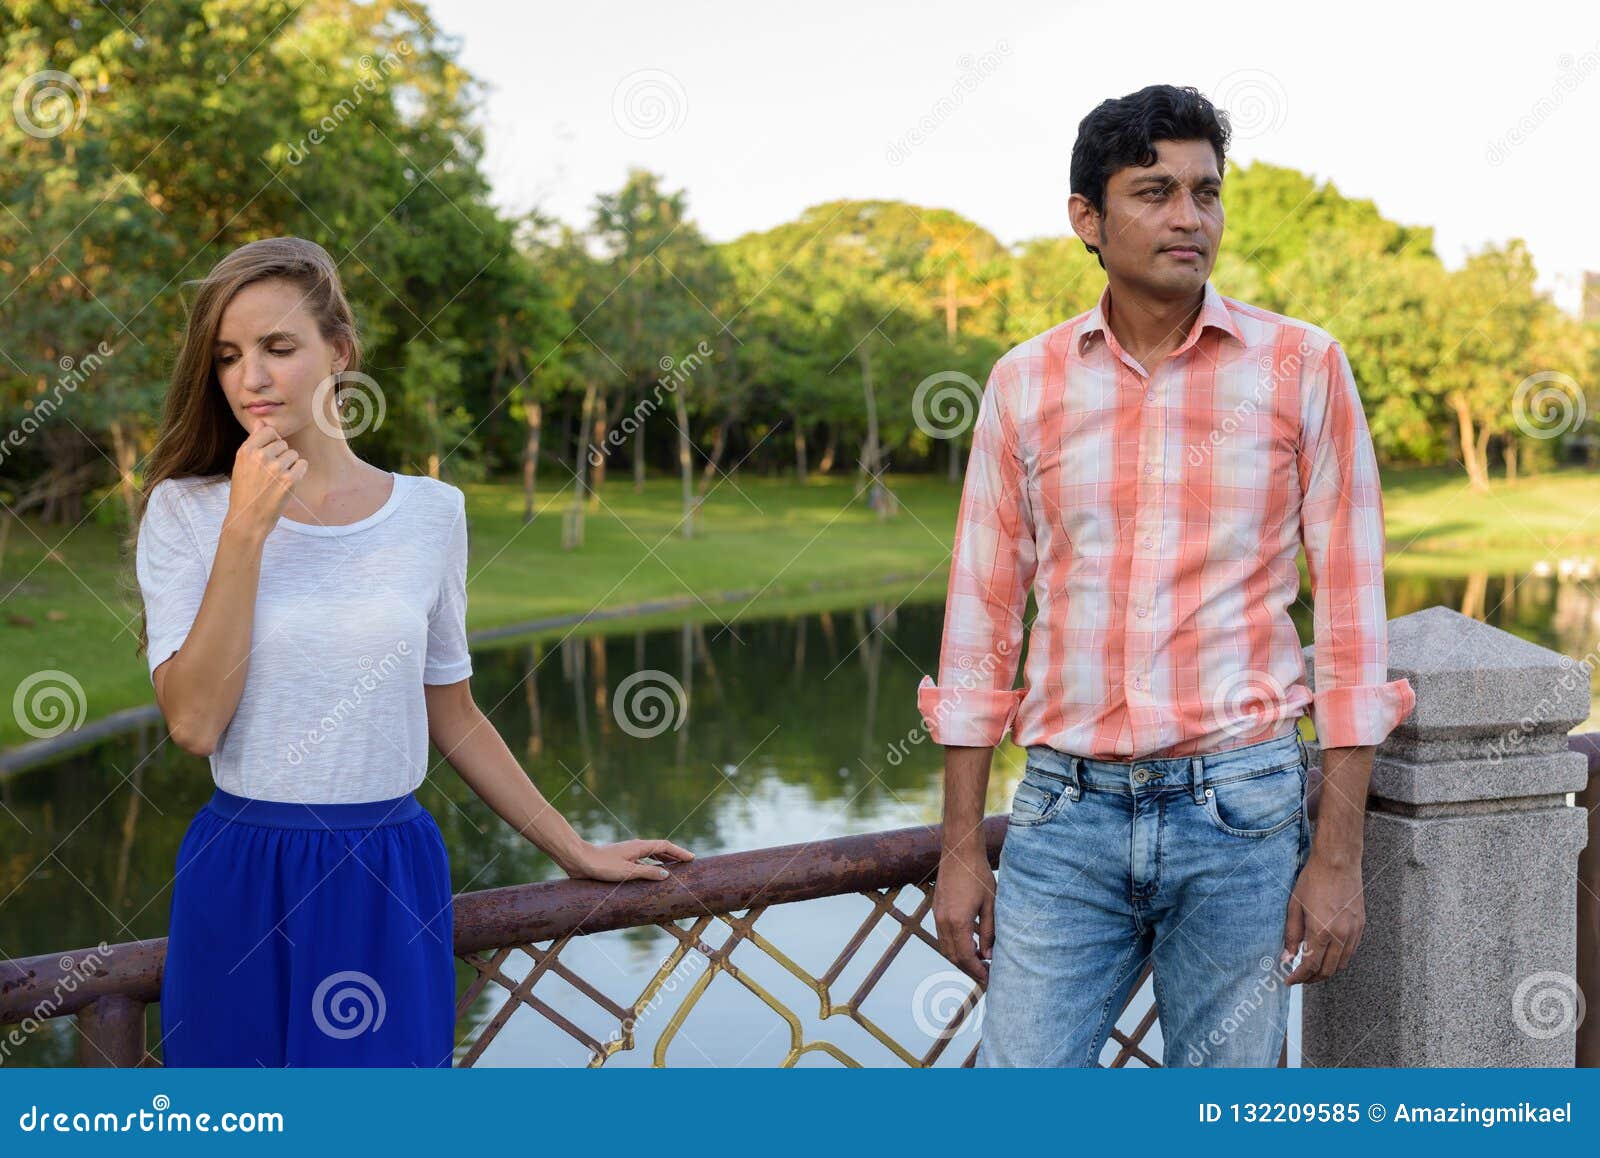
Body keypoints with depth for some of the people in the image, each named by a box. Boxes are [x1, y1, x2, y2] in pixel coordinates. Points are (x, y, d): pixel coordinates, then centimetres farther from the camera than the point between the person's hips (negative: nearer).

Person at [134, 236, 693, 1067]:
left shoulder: (431, 512, 2)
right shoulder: (185, 511, -3)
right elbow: (195, 723, -14)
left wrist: (576, 852, 15)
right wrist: (246, 530, -16)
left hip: (389, 882, 1)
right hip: (241, 880, -1)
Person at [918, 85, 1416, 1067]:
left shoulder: (1302, 369, -1)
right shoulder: (1025, 383, 4)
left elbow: (1350, 618, -1)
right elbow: (982, 619, 7)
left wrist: (1339, 855, -5)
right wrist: (961, 847, 4)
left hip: (1239, 806, -1)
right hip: (1067, 808, 2)